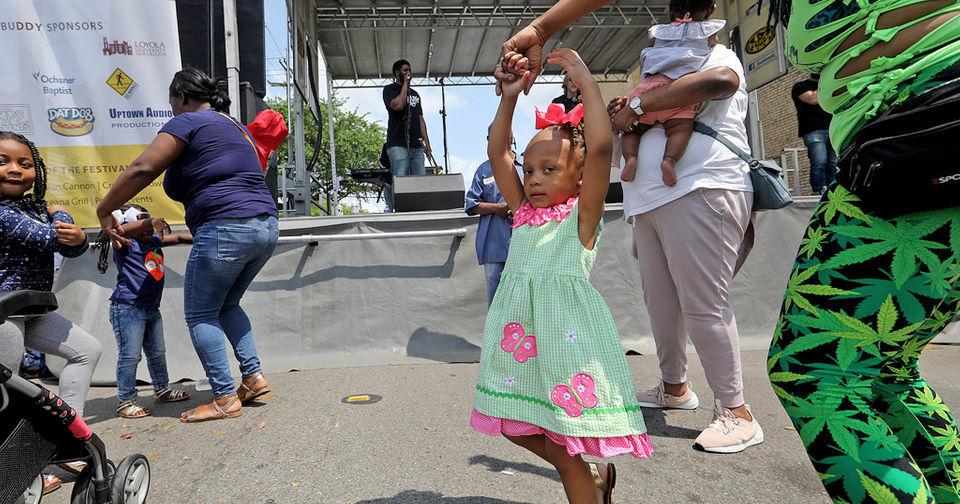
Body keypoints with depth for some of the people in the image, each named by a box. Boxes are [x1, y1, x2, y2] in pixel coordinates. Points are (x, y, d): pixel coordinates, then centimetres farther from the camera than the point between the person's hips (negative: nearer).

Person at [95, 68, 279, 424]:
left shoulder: (188, 121, -1)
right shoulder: (236, 127, 25)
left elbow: (142, 169, -9)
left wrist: (104, 212, 1)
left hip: (227, 228, -9)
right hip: (266, 225, 9)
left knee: (200, 314, 5)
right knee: (226, 305, 23)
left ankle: (225, 399, 4)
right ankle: (254, 376, 16)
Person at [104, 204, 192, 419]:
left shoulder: (154, 241, 14)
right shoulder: (126, 245, -8)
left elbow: (177, 237, 21)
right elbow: (118, 232, -28)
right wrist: (149, 222, -30)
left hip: (151, 309, 8)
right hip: (127, 308, -8)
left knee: (157, 353, 19)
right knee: (129, 356, -5)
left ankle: (162, 389, 34)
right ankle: (125, 402, 3)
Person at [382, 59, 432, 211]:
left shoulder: (414, 94, 26)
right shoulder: (390, 89, 7)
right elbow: (398, 105, -14)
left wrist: (426, 142, 14)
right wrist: (405, 83, -2)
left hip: (416, 145, 6)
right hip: (398, 144, -6)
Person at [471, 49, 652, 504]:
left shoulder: (581, 215, -4)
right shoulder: (523, 211, 13)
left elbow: (601, 146, -16)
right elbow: (497, 152, 12)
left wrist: (586, 82, -9)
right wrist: (509, 97, 8)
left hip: (566, 333, -7)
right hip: (522, 333, 7)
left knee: (565, 448, 0)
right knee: (516, 424, 15)